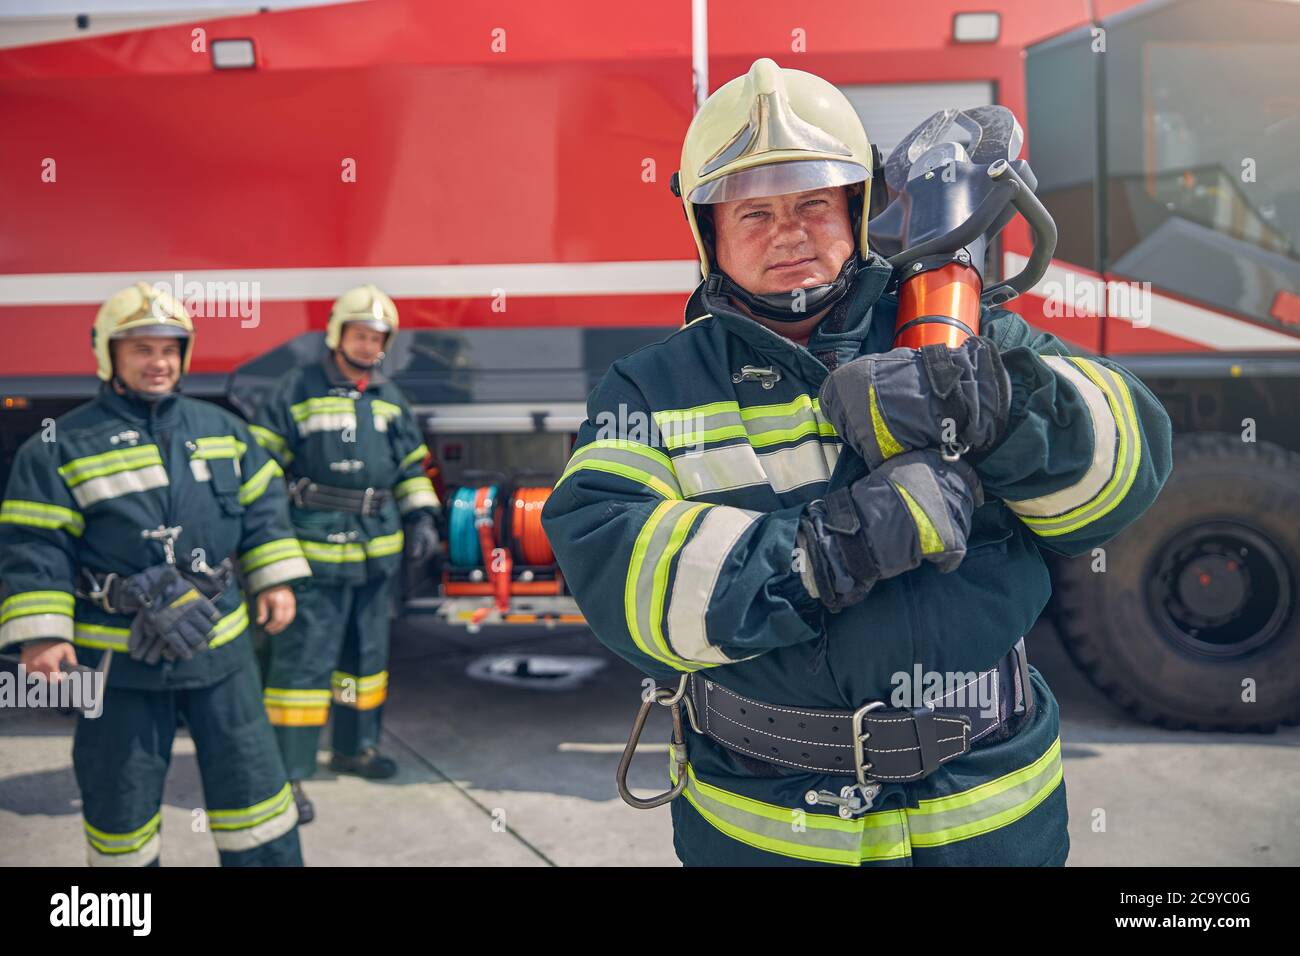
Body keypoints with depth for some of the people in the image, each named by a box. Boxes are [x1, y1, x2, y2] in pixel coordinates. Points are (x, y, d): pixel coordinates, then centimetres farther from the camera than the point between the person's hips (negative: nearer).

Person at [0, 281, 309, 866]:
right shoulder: (61, 446, -5)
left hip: (219, 645, 3)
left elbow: (262, 508, 12)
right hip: (119, 655, -3)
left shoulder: (220, 428, 7)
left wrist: (274, 581, 4)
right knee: (120, 792, 11)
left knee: (249, 772, 10)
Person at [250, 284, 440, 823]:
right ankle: (289, 774, 2)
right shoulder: (299, 390, -5)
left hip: (378, 550, 6)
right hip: (316, 551, -6)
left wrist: (421, 518, 10)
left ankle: (355, 747, 34)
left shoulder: (390, 399, 12)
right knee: (304, 659, -6)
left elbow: (412, 465, 19)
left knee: (367, 653, 17)